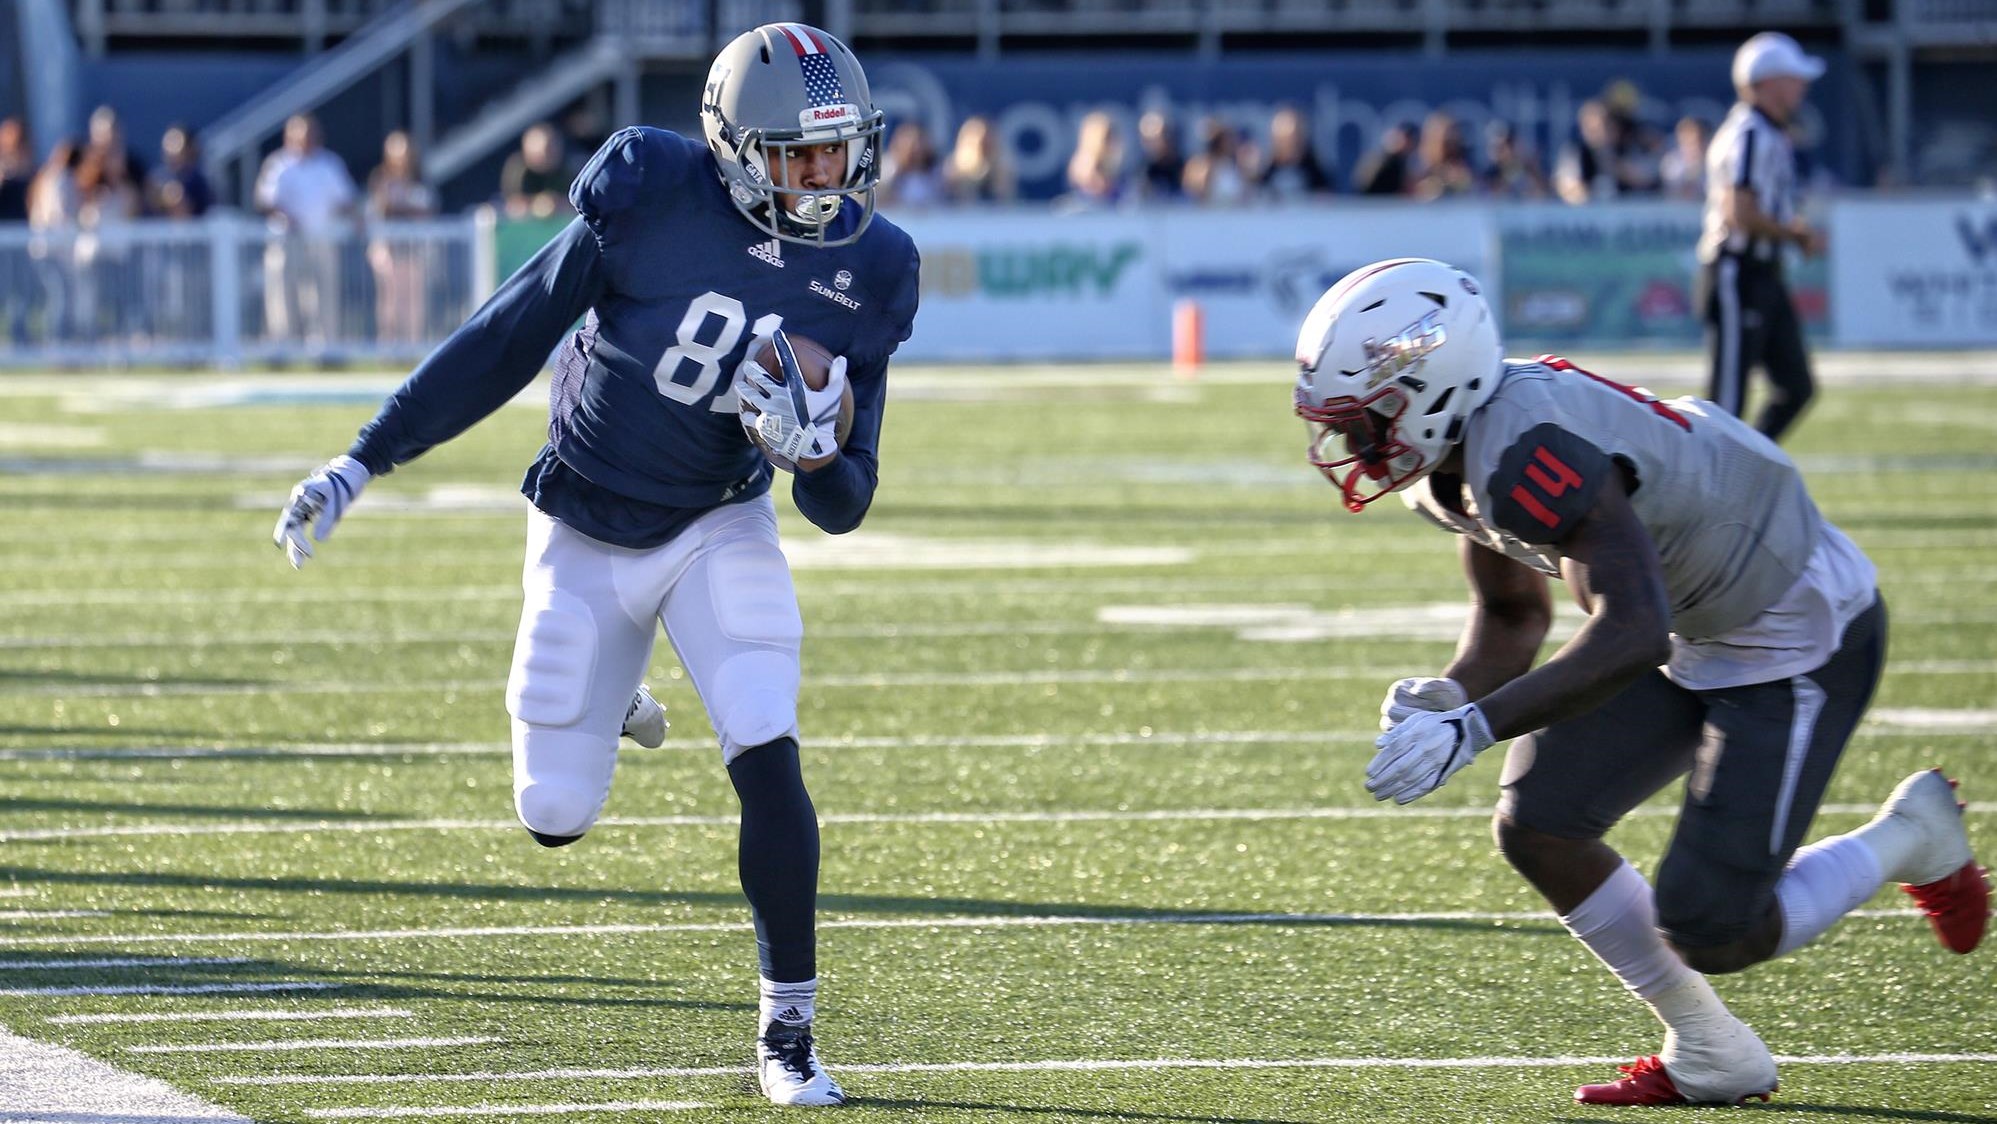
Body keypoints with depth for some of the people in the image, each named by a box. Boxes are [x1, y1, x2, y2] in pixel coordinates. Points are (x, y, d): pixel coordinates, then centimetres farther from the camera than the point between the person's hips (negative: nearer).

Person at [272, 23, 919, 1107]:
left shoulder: (864, 276, -10)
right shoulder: (652, 199, -20)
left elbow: (844, 508, -4)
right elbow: (507, 339, -10)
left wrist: (816, 454, -28)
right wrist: (361, 462, -10)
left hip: (719, 530, 1)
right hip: (586, 538, -1)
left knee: (767, 763, -19)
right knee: (556, 816, 1)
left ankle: (787, 1029, -5)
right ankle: (609, 702, 38)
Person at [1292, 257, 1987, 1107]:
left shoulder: (1528, 455, -33)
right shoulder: (1449, 467, -1)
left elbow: (1632, 636, -42)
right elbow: (1512, 615, 13)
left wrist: (1474, 728, -43)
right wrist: (1448, 696, -8)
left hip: (1803, 637, -10)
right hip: (1696, 633, 10)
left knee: (1710, 933, -11)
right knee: (1539, 830, 1)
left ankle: (1909, 838, 15)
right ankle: (1709, 1058, 16)